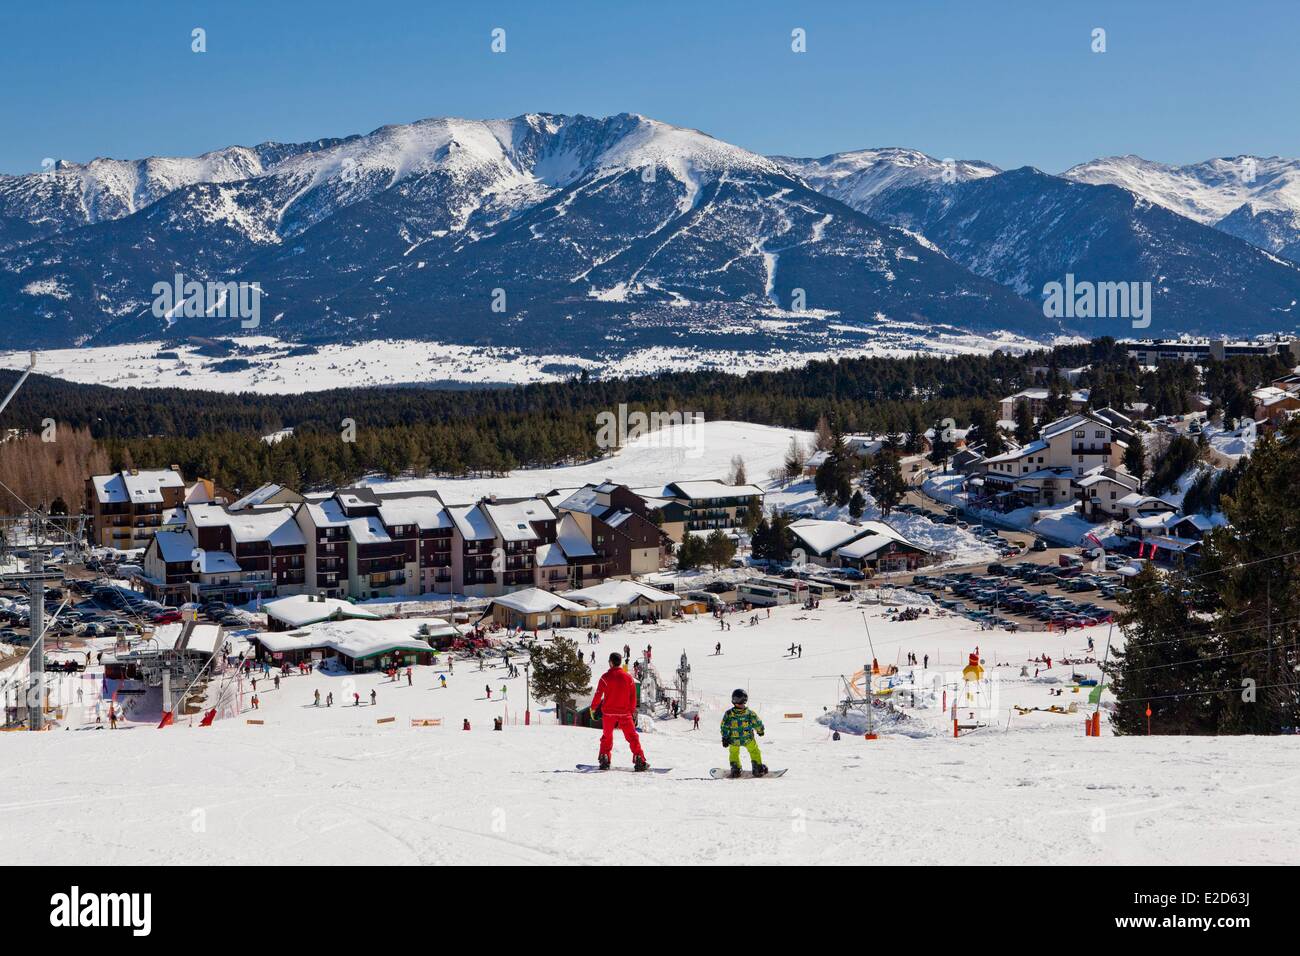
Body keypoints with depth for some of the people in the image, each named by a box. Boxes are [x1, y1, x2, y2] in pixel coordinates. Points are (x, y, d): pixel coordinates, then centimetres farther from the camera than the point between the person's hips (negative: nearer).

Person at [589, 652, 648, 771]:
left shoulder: (606, 677, -8)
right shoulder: (628, 677, 0)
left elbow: (598, 694, -6)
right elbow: (633, 696, 5)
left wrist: (593, 708, 8)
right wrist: (632, 711, 16)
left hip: (608, 713, -1)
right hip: (625, 713, 1)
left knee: (607, 736, 15)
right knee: (632, 736, 4)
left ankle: (604, 760, 9)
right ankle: (639, 760, -4)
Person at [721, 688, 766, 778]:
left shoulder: (728, 714, -20)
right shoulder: (750, 713, -20)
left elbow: (724, 727, -12)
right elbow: (758, 724, -5)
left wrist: (725, 738, 1)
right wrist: (760, 731, 16)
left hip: (734, 740, 1)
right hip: (748, 739, -1)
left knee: (733, 753, 29)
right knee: (754, 752, 24)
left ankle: (735, 768, 24)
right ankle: (757, 767, 22)